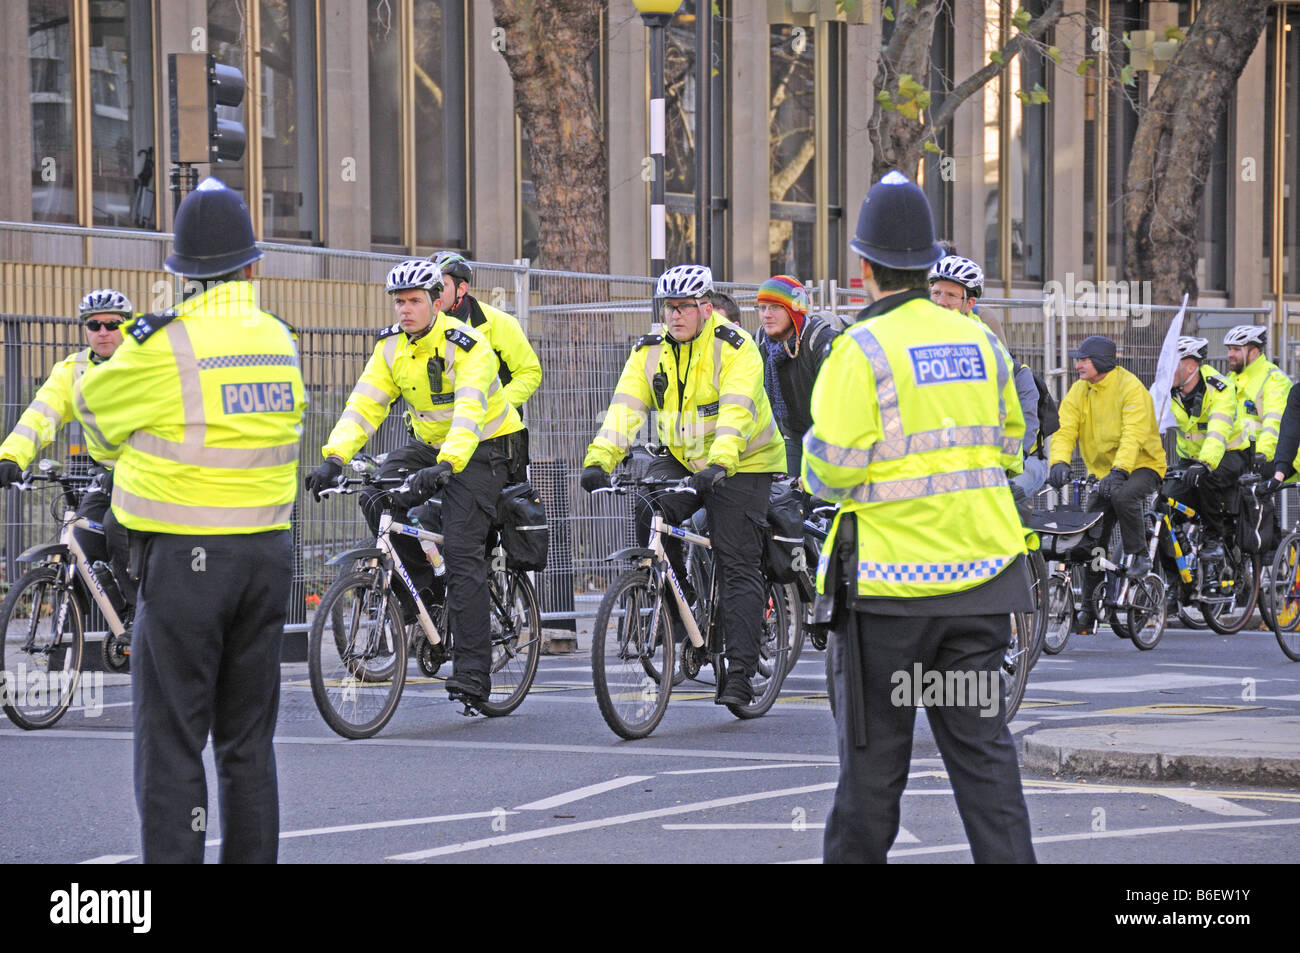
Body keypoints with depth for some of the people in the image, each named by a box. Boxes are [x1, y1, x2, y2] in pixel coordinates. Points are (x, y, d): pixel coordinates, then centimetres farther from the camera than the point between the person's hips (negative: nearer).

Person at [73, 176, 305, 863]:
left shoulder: (164, 345, -13)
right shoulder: (280, 341, 5)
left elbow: (95, 407, 3)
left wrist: (120, 452, 25)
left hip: (185, 556, -6)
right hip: (268, 555, 6)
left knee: (171, 743, -3)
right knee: (248, 742, 13)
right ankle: (252, 858, 15)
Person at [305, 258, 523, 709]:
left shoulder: (467, 346, -24)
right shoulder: (391, 346, -5)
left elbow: (469, 413, -36)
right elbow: (364, 405, -12)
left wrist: (446, 465, -52)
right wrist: (334, 458, -27)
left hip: (480, 449, -6)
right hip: (427, 442, 6)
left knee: (462, 549, -16)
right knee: (376, 498, -20)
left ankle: (473, 673, -15)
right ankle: (423, 584, 2)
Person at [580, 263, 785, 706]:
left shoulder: (735, 348, -18)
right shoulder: (651, 352, -3)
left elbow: (736, 412, -31)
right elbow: (625, 407, -14)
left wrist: (719, 464, -47)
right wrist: (599, 459, -30)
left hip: (741, 464, -5)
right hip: (682, 458, 5)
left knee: (739, 566, -10)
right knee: (649, 512, -25)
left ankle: (739, 676, -11)